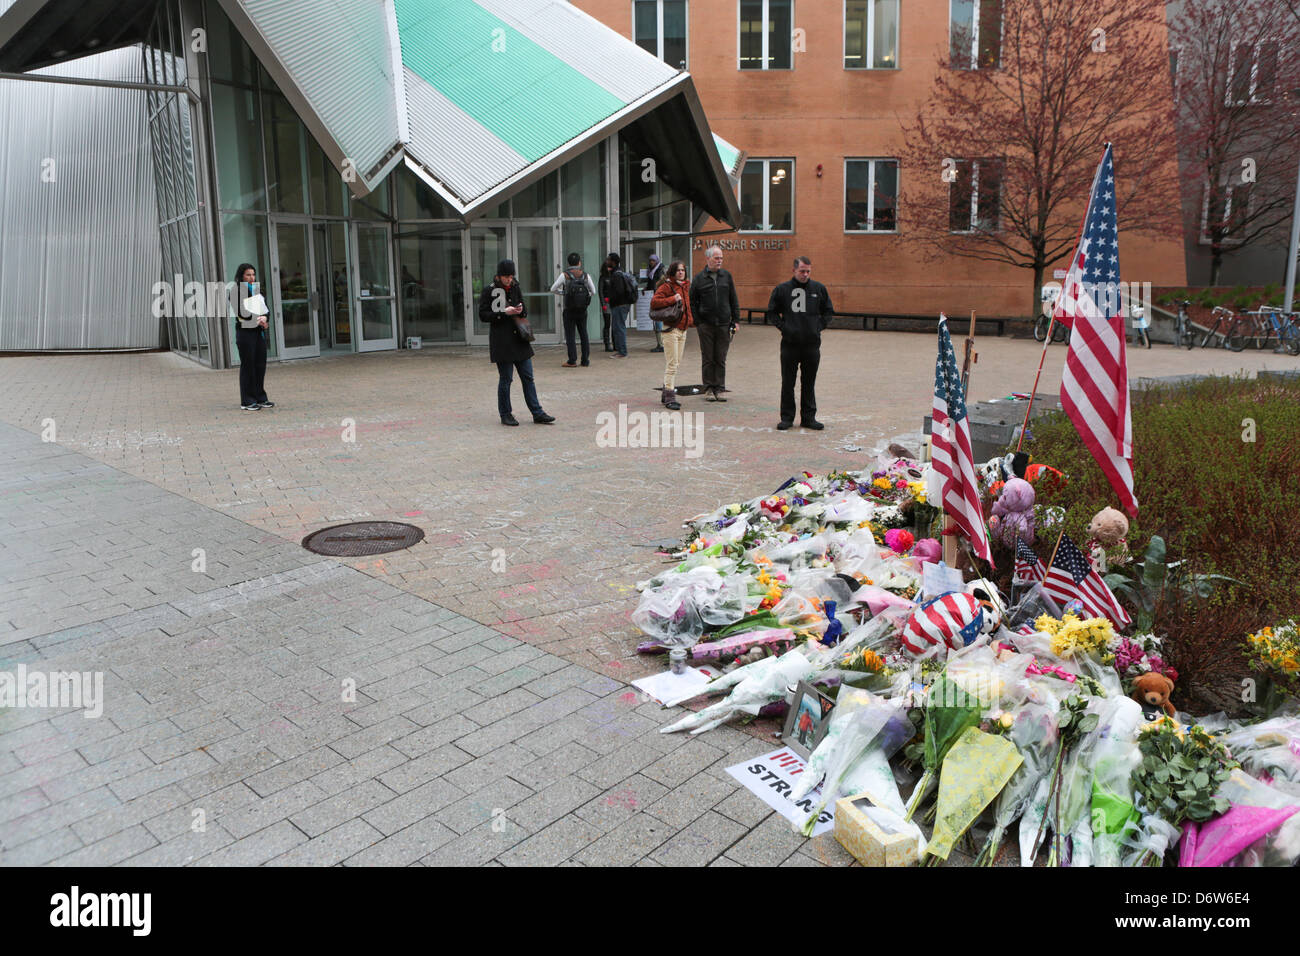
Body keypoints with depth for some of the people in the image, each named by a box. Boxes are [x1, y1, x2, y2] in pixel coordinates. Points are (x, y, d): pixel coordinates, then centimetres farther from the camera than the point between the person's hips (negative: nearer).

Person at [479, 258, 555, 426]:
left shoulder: (515, 288, 11)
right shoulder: (489, 290, -5)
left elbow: (525, 310, 19)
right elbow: (483, 315, -8)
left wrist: (521, 310, -6)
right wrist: (504, 313, -17)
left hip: (518, 338, 5)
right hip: (501, 341, -5)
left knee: (528, 377, 5)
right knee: (505, 378, 1)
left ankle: (537, 413, 9)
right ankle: (505, 414, 13)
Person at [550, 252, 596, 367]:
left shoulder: (564, 275, -7)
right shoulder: (586, 276, 0)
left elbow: (553, 289, -1)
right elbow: (593, 292, 6)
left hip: (569, 310, -3)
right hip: (582, 310, 3)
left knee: (570, 335, 3)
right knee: (583, 334, 11)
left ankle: (572, 361, 2)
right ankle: (585, 360, 12)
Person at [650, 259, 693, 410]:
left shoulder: (686, 286, 15)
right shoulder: (667, 286, -9)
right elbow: (654, 302, -18)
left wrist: (690, 320, 14)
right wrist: (673, 299, -21)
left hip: (683, 329, 8)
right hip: (671, 329, -8)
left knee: (676, 363, 11)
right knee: (672, 364, -10)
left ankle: (666, 393, 20)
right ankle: (669, 396, -9)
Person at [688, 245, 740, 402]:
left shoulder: (727, 276, 8)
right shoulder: (699, 278, 2)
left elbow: (734, 300, 11)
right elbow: (692, 302, 5)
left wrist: (736, 320, 5)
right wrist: (697, 322, -3)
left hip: (724, 324, 2)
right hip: (706, 325, -1)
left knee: (721, 359, 4)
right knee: (708, 359, 3)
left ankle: (719, 389, 11)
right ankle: (709, 388, 11)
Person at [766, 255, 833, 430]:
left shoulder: (819, 289, 5)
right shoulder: (782, 289, 0)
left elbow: (828, 311, 15)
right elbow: (772, 312, 7)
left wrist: (820, 326, 2)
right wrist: (782, 326, -5)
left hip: (812, 344, 1)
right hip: (789, 344, -1)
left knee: (809, 383, 8)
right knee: (787, 383, 4)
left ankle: (809, 417, 16)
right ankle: (787, 417, 13)